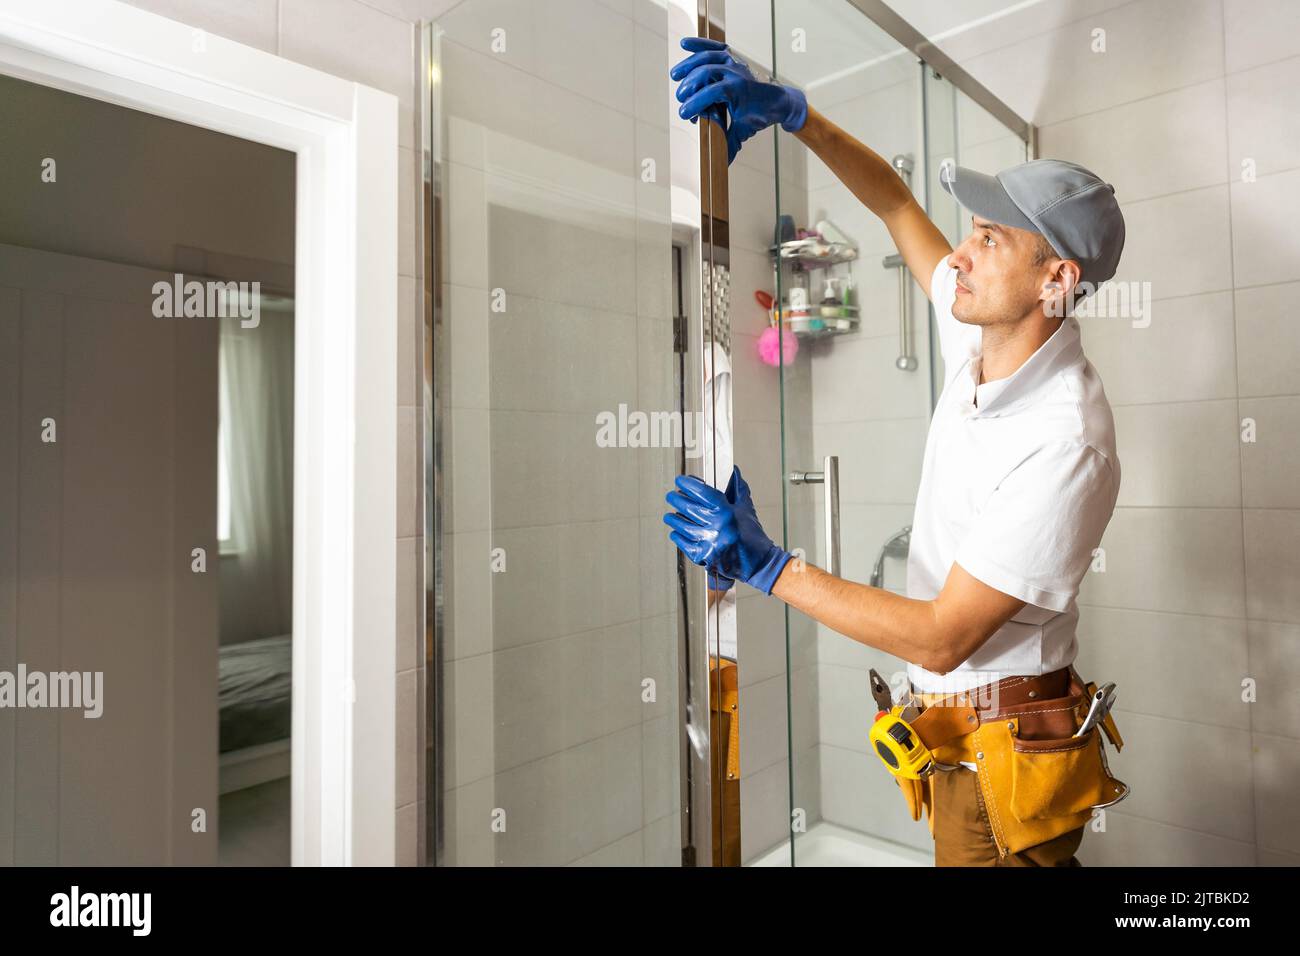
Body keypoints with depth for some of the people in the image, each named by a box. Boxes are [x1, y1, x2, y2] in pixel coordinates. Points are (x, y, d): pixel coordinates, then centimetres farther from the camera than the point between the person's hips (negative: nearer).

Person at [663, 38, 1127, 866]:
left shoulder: (1067, 446, -28)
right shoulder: (983, 340, -4)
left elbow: (942, 637, -26)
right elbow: (895, 203, 7)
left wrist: (769, 567, -26)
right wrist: (789, 109, -3)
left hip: (1002, 760, -7)